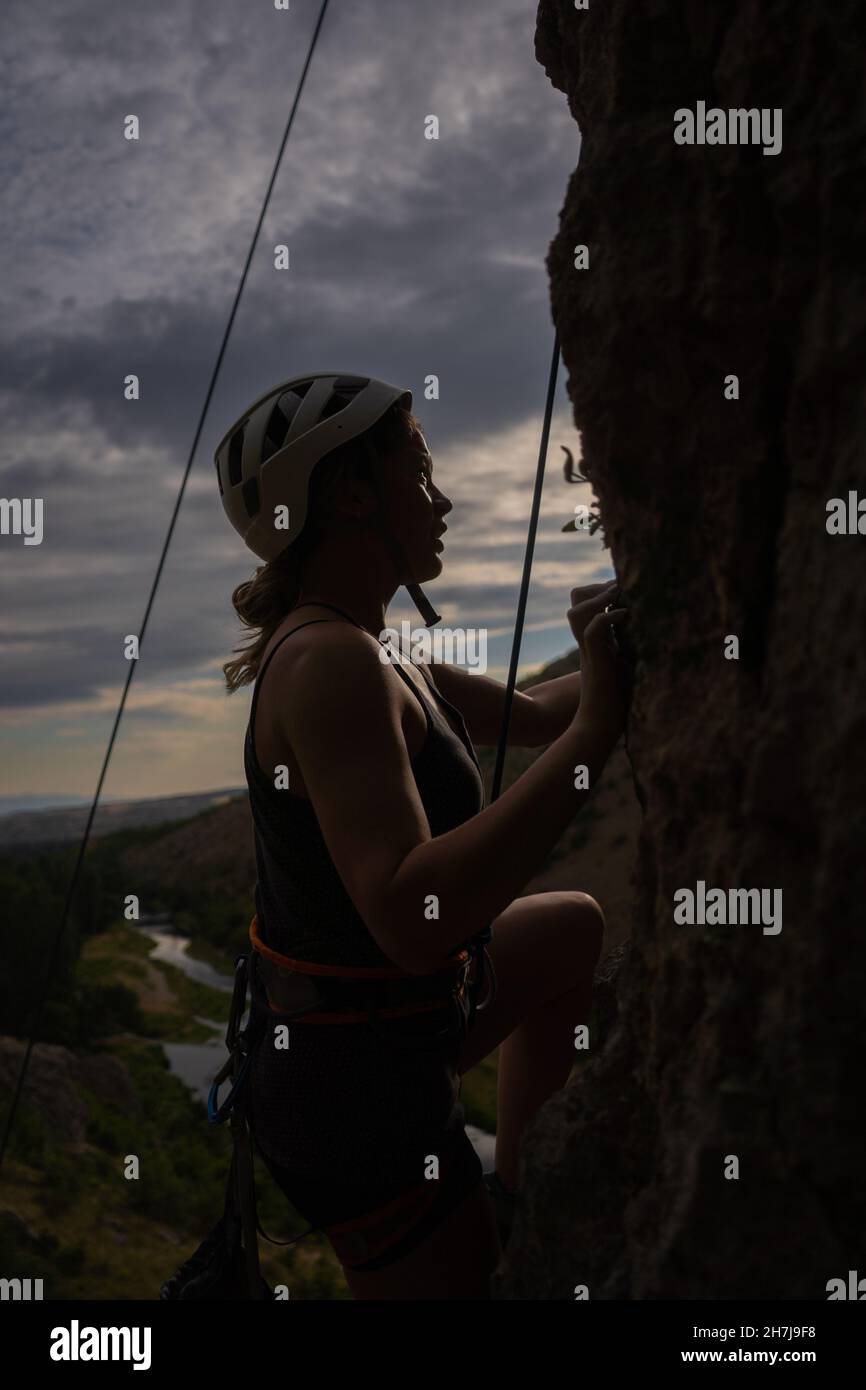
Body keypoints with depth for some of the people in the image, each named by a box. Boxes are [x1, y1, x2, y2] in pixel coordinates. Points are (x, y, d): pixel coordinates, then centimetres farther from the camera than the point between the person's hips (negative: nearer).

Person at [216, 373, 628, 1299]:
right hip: (362, 1089, -9)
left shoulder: (367, 657, 4)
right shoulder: (330, 665, -27)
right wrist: (598, 727, -35)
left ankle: (512, 1190, 36)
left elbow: (529, 714, 16)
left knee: (576, 927, 27)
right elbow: (413, 919, -37)